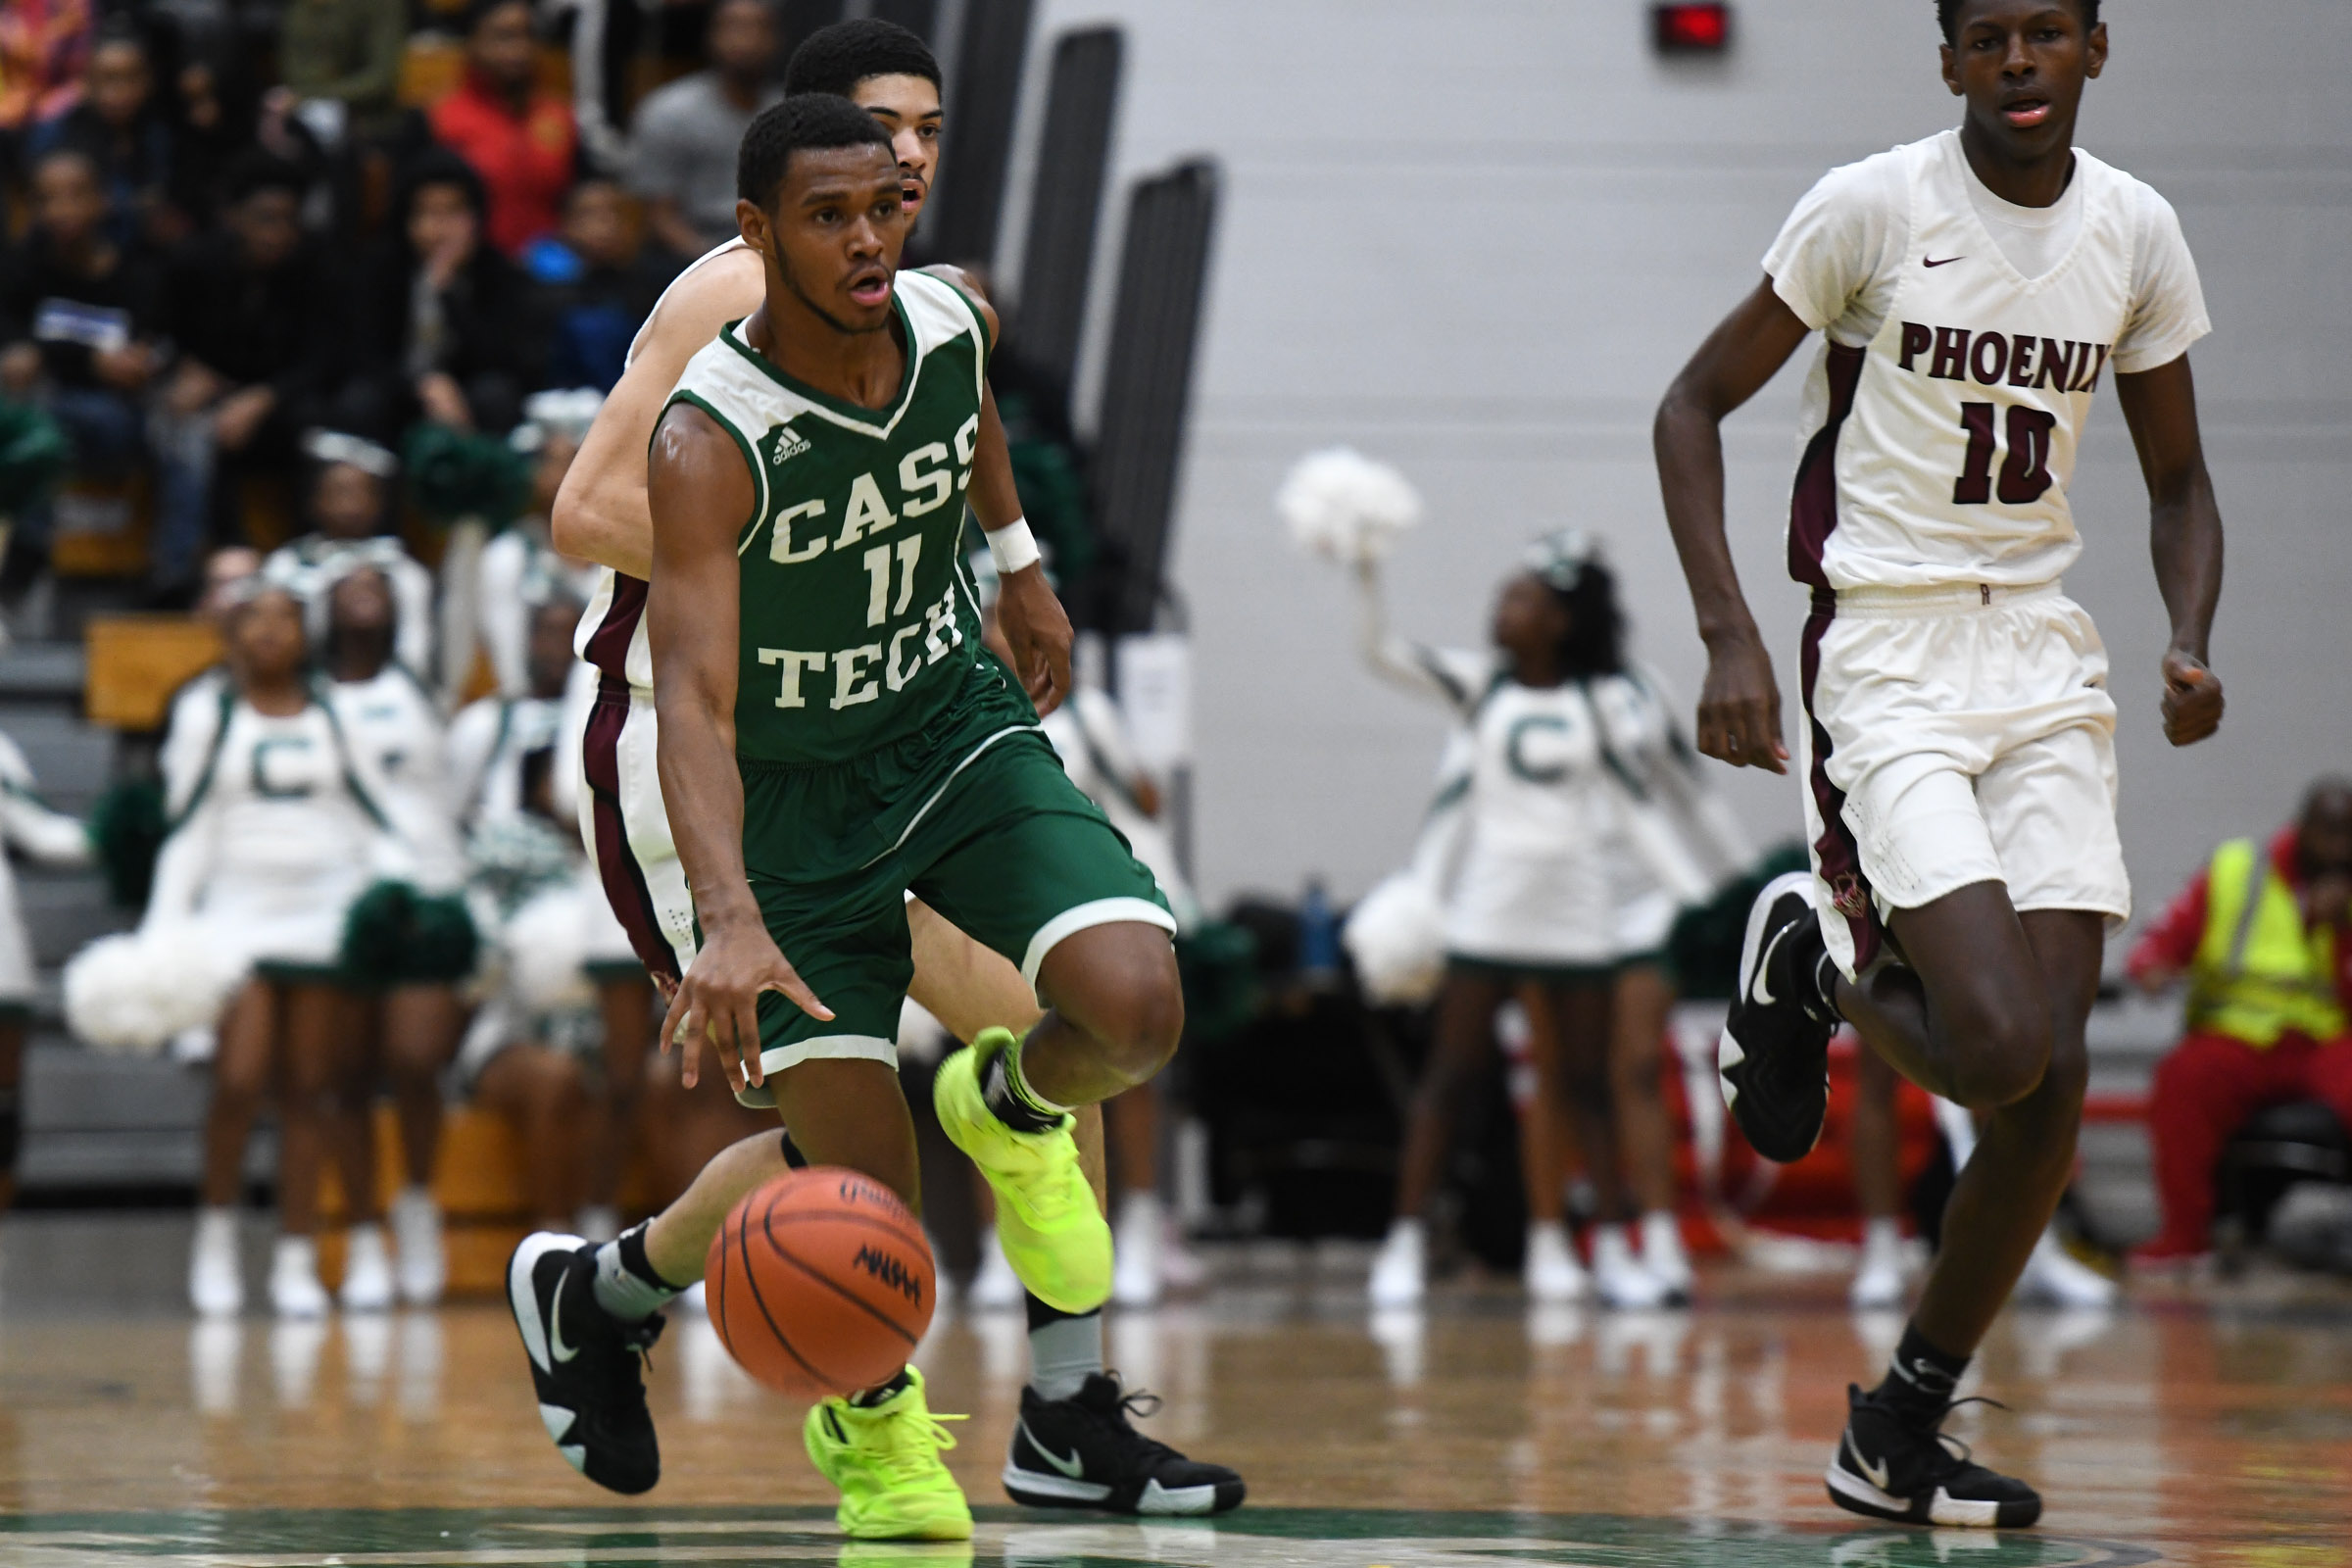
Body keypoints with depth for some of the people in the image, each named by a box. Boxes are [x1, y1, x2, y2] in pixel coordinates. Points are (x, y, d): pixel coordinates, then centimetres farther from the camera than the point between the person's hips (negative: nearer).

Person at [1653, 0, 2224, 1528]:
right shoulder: (1873, 206, -9)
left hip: (2046, 661, 5)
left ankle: (1904, 1428, 13)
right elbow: (1695, 405, -2)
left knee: (2055, 1081, -3)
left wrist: (2191, 643, -4)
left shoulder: (2135, 231, 5)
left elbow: (2179, 483, 16)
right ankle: (1815, 959, 14)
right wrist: (1730, 637, -12)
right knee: (2000, 1047, -20)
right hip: (1888, 660, -5)